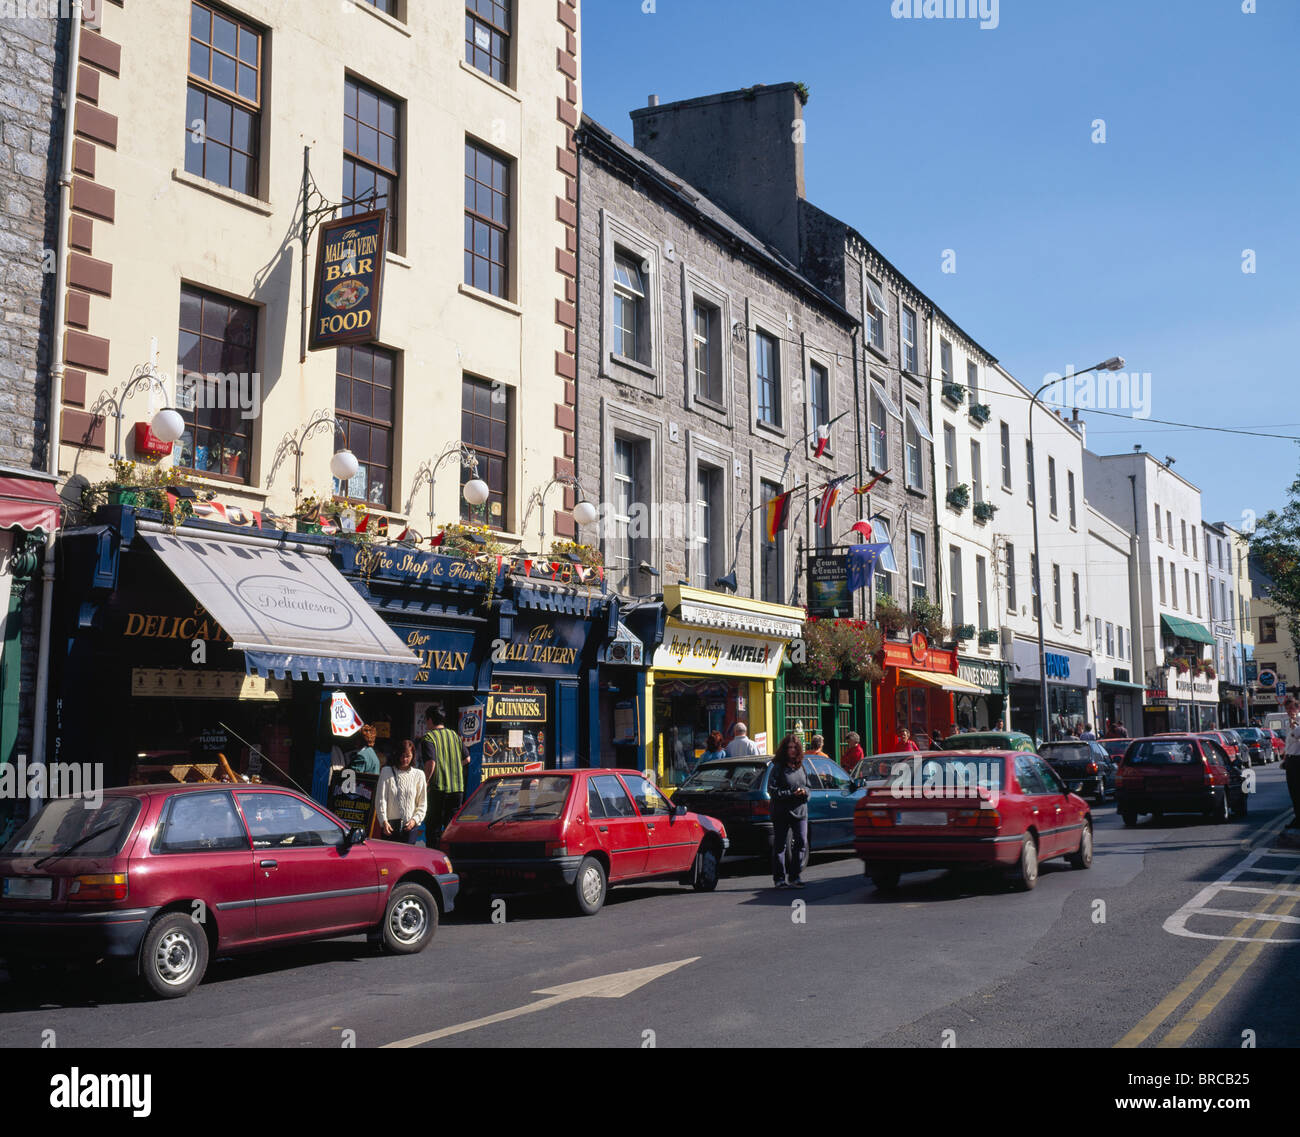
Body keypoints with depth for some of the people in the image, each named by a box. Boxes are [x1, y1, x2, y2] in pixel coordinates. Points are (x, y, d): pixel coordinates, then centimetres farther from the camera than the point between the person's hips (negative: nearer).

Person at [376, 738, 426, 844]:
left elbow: (422, 803, 10)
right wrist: (384, 821, -9)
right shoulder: (386, 772, 5)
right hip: (390, 825, 0)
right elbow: (381, 799, 1)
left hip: (410, 826, 0)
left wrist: (415, 820, -5)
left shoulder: (418, 775, 8)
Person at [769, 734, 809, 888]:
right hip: (781, 812, -5)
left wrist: (804, 791, -3)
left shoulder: (801, 767, 14)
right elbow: (774, 790, -10)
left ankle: (795, 877, 7)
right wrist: (792, 794, -18)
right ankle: (779, 878, 10)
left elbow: (807, 786, 20)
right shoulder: (778, 767, -4)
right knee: (779, 845, 2)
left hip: (800, 811, 5)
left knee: (801, 843, -3)